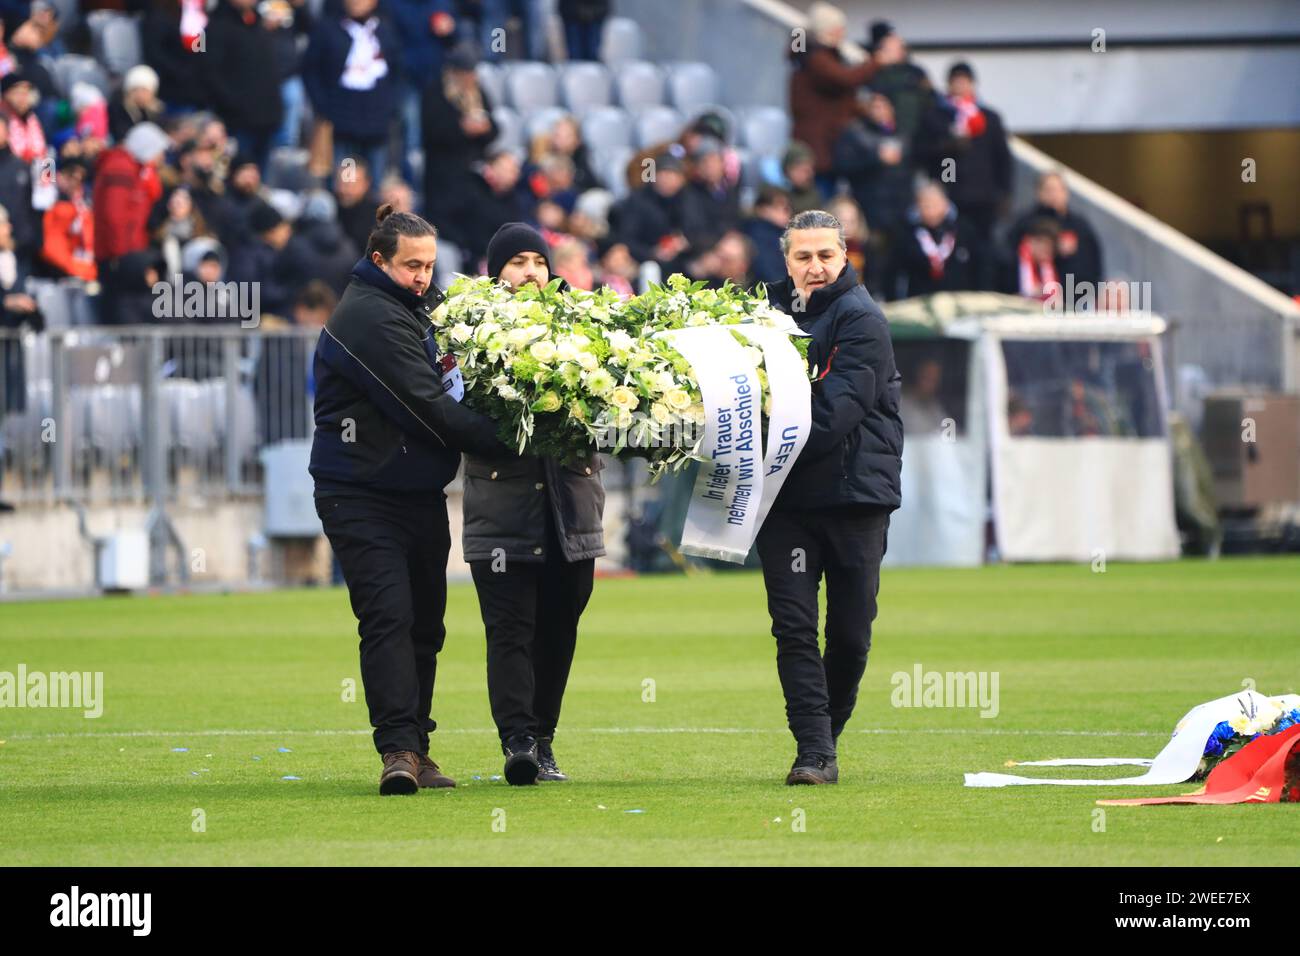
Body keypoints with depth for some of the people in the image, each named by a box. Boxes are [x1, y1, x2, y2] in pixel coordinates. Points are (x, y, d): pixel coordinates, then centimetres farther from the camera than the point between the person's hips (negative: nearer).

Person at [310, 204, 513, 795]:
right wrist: (505, 442, -19)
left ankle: (414, 749, 14)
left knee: (425, 621, 8)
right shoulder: (369, 316, -16)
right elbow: (429, 408, -21)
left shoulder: (416, 308, 15)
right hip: (362, 496, -9)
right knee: (388, 614, -16)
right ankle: (399, 749, -21)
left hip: (419, 495, 9)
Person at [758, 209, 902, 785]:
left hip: (855, 490, -3)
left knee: (850, 630, 3)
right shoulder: (770, 311, 11)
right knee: (793, 624, -7)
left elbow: (838, 409, -16)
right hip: (788, 497, 3)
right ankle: (814, 752, -7)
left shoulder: (860, 319, -6)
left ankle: (828, 732, 22)